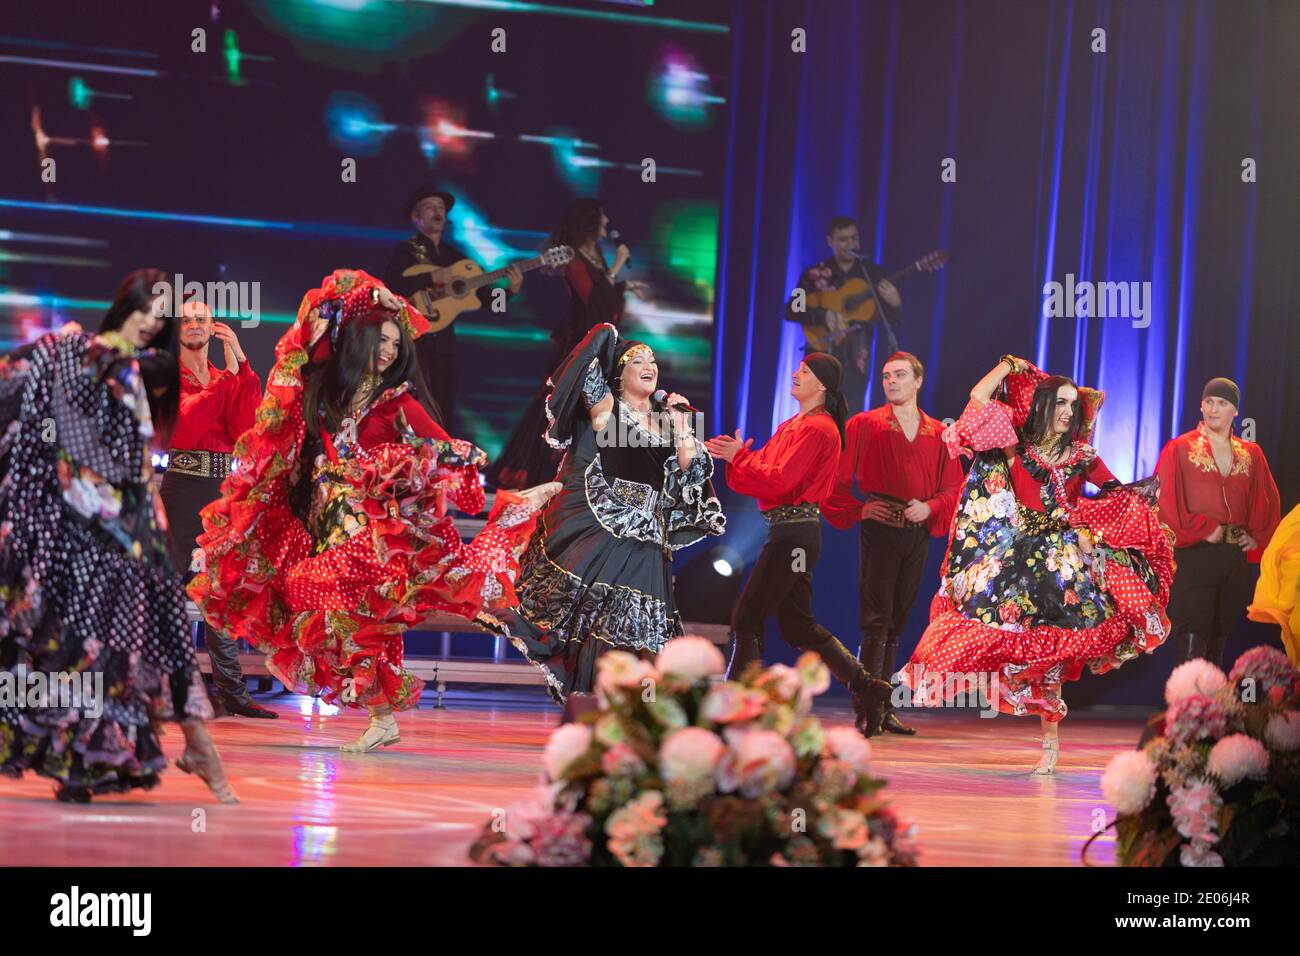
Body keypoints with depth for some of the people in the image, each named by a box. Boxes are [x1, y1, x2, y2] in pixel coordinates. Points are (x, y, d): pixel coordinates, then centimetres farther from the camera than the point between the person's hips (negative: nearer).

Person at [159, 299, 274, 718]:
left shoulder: (229, 378, 17)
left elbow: (243, 425, -1)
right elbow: (184, 424, -16)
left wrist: (242, 366, -6)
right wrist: (227, 377, -14)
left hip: (224, 485, 5)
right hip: (183, 483, -5)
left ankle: (231, 691, 6)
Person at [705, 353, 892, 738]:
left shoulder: (818, 428, -11)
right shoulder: (792, 426, 19)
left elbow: (780, 480, -19)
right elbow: (762, 473, 14)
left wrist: (740, 457, -11)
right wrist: (735, 457, -4)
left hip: (796, 531, -10)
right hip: (787, 532, 10)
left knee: (747, 619, -8)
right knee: (797, 626, 11)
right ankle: (865, 688, 13)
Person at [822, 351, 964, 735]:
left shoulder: (937, 433, 11)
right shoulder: (865, 425, 1)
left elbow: (953, 487, 10)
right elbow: (837, 477, -1)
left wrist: (930, 507, -8)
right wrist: (858, 509, -9)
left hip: (917, 532, 4)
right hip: (879, 528, -4)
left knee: (897, 623, 9)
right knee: (877, 619, -10)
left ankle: (884, 707, 14)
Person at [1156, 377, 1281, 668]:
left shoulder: (1252, 454, 12)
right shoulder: (1179, 449, -1)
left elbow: (1269, 501, 17)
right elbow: (1166, 500, -8)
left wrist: (1258, 537, 4)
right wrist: (1203, 530, -13)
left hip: (1237, 558, 5)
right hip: (1195, 556, -5)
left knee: (1219, 640, 10)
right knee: (1192, 644, -11)